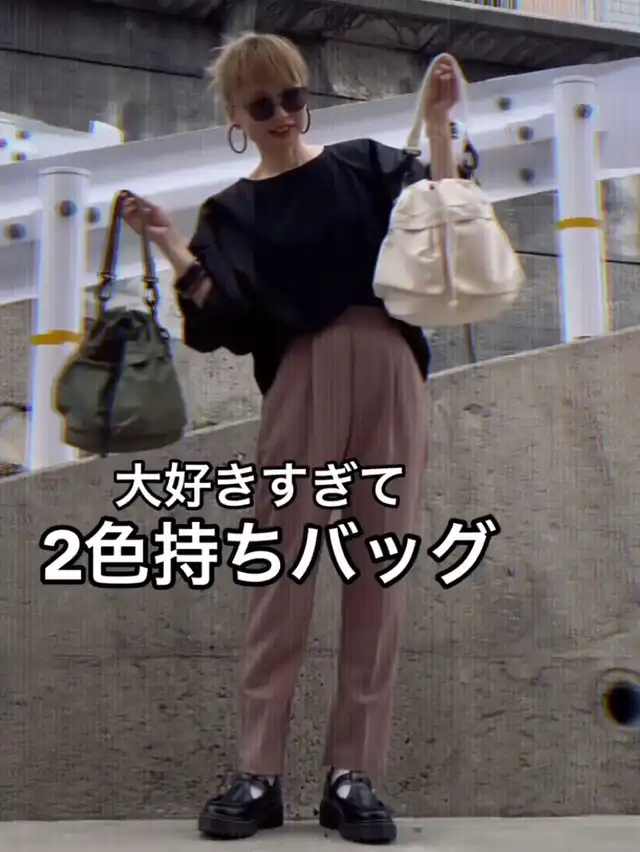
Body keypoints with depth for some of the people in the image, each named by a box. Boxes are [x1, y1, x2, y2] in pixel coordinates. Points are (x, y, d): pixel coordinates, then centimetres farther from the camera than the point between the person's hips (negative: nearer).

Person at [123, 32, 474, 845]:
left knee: (380, 574, -3)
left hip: (390, 371, 1)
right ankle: (258, 773, 0)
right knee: (281, 576, -5)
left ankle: (353, 773, 2)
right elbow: (228, 322, 0)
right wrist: (172, 248, -8)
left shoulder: (367, 163, 16)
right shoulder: (232, 210, 14)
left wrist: (437, 123, -2)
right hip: (301, 381, 0)